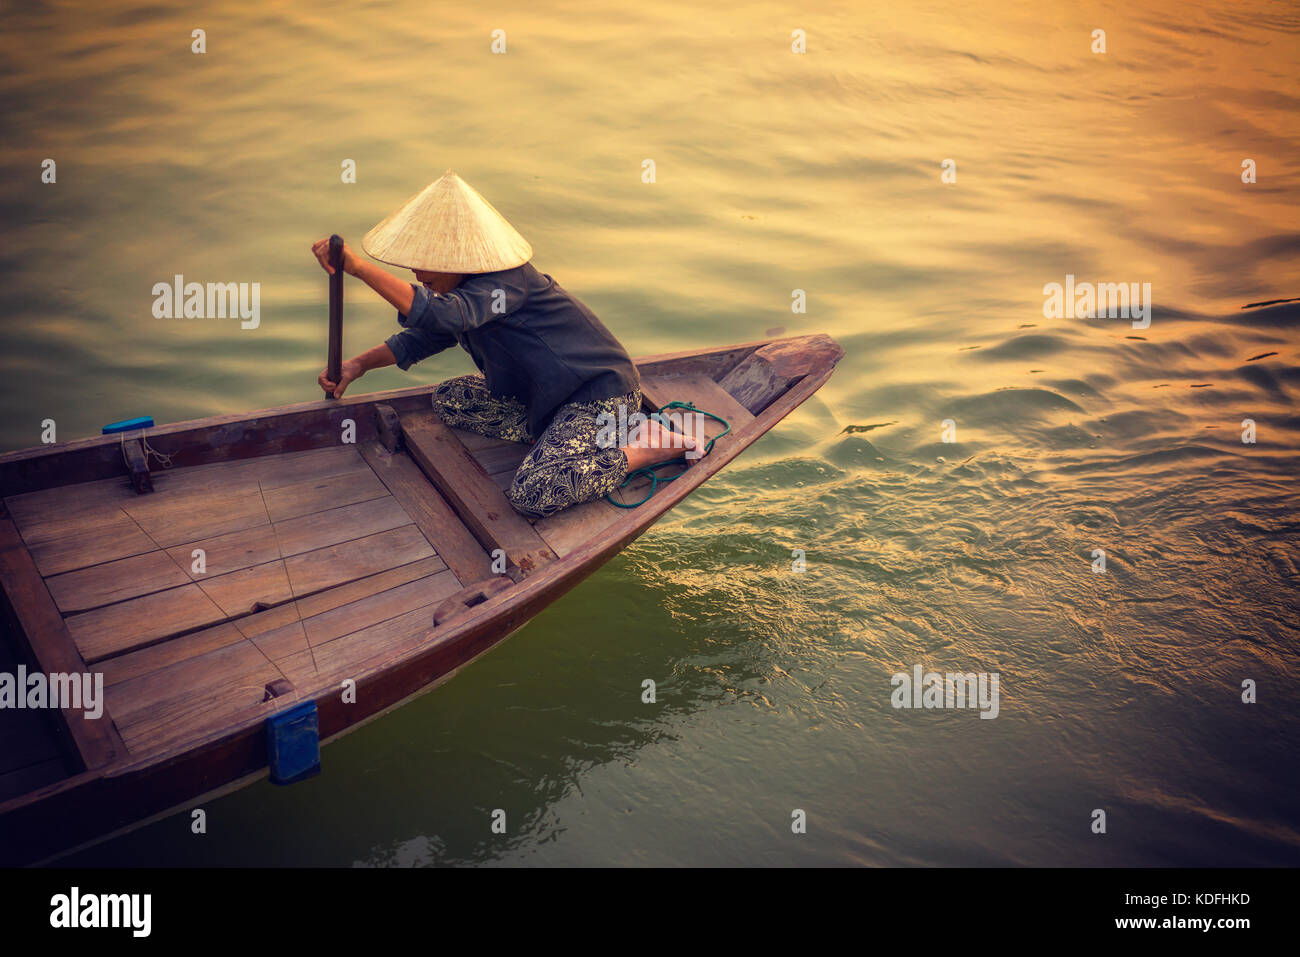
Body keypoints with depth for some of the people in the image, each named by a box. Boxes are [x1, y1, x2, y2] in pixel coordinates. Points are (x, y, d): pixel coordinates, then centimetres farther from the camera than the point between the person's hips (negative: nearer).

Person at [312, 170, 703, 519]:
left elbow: (439, 315, -44)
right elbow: (421, 338, 19)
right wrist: (359, 365, 6)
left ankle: (642, 449, -9)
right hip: (548, 394, 10)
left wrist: (357, 266, -47)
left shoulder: (506, 282, -26)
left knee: (530, 497, -27)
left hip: (600, 393, -10)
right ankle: (555, 437, 4)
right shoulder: (468, 283, 5)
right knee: (448, 400, 9)